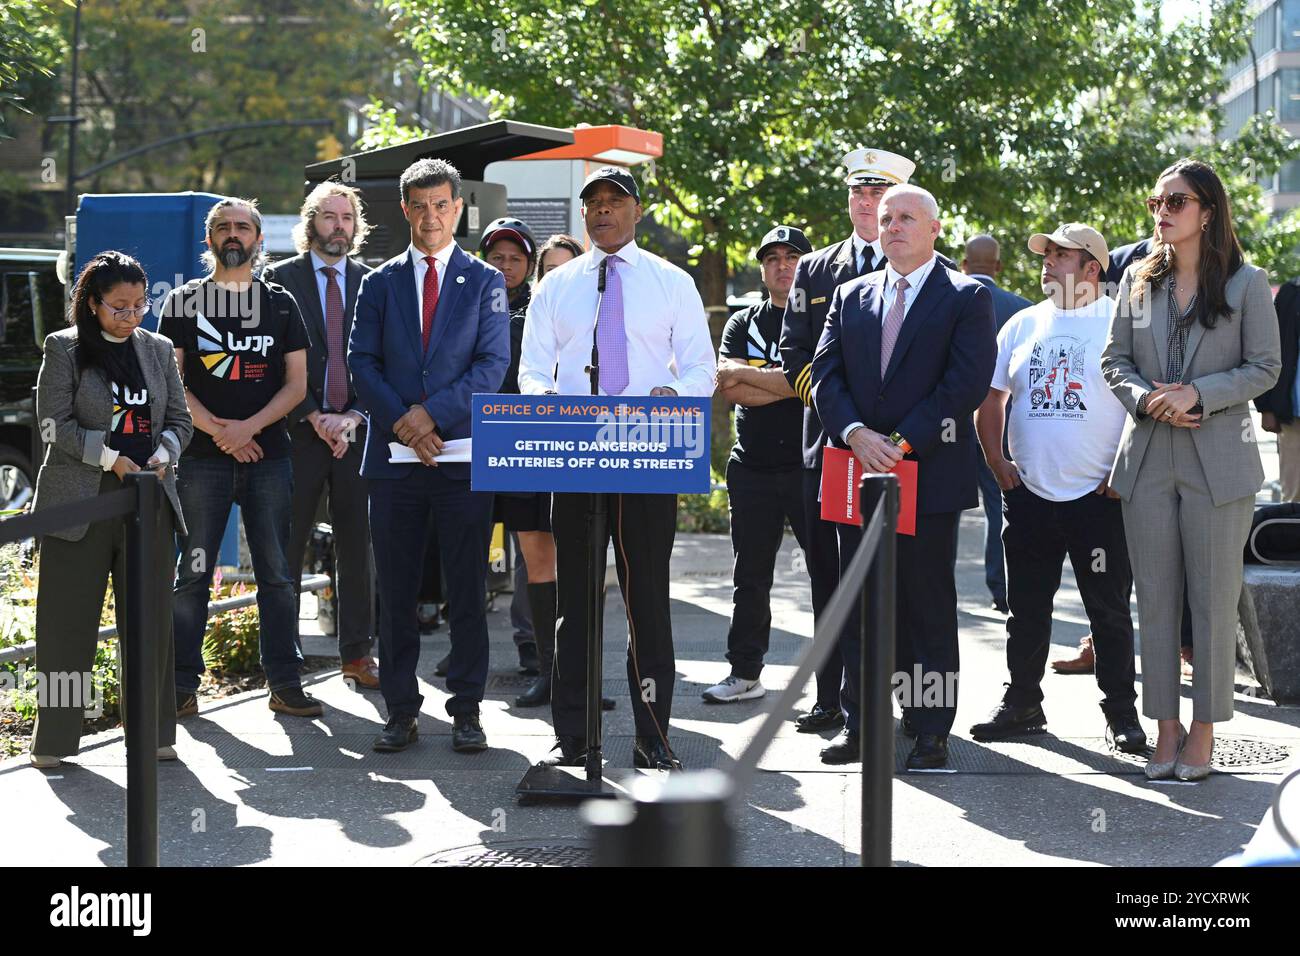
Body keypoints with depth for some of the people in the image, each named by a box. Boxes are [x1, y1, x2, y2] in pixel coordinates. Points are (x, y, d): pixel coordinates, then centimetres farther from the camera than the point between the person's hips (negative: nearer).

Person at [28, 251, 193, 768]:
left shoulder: (158, 349, 12)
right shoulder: (65, 348, 1)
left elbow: (180, 419, 14)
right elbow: (56, 421, -6)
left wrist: (163, 455, -6)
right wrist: (111, 458, -14)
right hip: (80, 501, -3)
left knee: (151, 618, 5)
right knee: (69, 620, 0)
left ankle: (154, 732, 14)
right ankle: (54, 739, 7)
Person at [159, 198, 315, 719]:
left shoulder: (280, 304, 11)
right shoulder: (183, 301, 7)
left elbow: (296, 383, 6)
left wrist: (249, 426, -9)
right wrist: (218, 431, -10)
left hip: (269, 456, 1)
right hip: (202, 458, -1)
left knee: (277, 574, 1)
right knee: (193, 573, -1)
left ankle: (284, 683, 6)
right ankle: (182, 685, 5)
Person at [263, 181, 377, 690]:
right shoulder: (280, 279, 3)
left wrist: (353, 416, -7)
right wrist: (315, 419, -10)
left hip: (355, 430, 2)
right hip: (299, 431, -2)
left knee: (356, 546, 6)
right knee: (287, 548, -1)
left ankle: (357, 653, 14)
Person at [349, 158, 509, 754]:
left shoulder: (485, 282, 7)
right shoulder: (380, 283, 12)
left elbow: (493, 364, -2)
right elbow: (362, 363, 5)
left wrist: (432, 413, -12)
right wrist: (400, 422, -10)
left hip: (463, 455, -2)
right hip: (394, 456, 2)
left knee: (467, 592, 1)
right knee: (395, 592, 4)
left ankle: (466, 711, 8)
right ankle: (401, 711, 11)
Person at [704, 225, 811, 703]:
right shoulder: (743, 323, 13)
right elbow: (728, 384, -3)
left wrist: (748, 376, -11)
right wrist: (788, 383, -12)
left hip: (812, 464, -4)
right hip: (752, 467, 4)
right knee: (750, 577, 10)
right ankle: (745, 673, 18)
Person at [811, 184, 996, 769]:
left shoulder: (966, 298, 0)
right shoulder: (850, 297, 14)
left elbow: (967, 382, -10)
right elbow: (825, 374, 6)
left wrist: (903, 443, -15)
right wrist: (856, 434, -12)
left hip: (929, 474, -4)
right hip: (860, 474, 4)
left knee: (929, 607, 0)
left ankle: (930, 732, 7)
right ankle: (859, 722, 14)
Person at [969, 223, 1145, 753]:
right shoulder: (1022, 325, 10)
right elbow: (990, 396, 18)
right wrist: (996, 461, 9)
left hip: (1099, 496, -4)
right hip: (1030, 493, 4)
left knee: (1110, 611, 3)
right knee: (1026, 609, 12)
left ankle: (1121, 714, 12)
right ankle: (1022, 705, 23)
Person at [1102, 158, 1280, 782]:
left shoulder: (1246, 283, -1)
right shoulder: (1138, 280, 9)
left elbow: (1265, 367, -3)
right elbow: (1115, 360, 10)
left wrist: (1198, 395, -16)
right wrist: (1145, 399, -10)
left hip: (1218, 462, -3)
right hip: (1147, 459, 3)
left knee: (1214, 601, 0)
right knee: (1155, 600, 6)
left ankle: (1204, 730, 9)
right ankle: (1166, 727, 14)